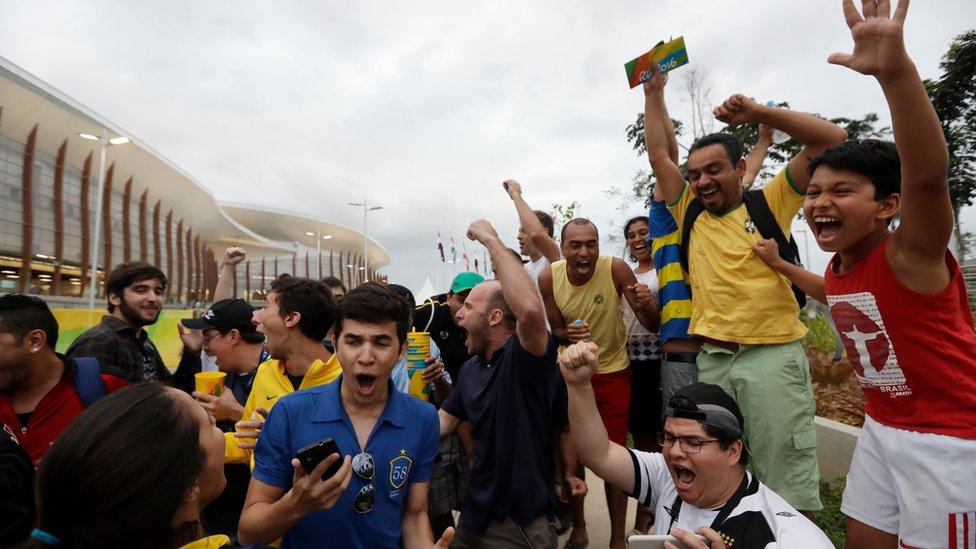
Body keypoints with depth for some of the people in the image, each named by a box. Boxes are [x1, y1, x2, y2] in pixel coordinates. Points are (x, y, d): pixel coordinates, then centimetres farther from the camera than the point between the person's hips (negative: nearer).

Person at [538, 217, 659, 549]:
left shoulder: (616, 269, -22)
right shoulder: (549, 278, -16)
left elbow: (653, 327, -19)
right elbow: (555, 329, -4)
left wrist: (647, 305, -41)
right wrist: (568, 335, -28)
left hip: (612, 371, -2)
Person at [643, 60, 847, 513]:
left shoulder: (769, 202, 4)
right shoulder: (690, 212, 11)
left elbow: (830, 138, -1)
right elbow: (658, 155, 10)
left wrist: (758, 113, -8)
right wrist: (654, 92, 9)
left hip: (773, 355, -3)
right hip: (712, 358, 4)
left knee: (788, 487, 2)